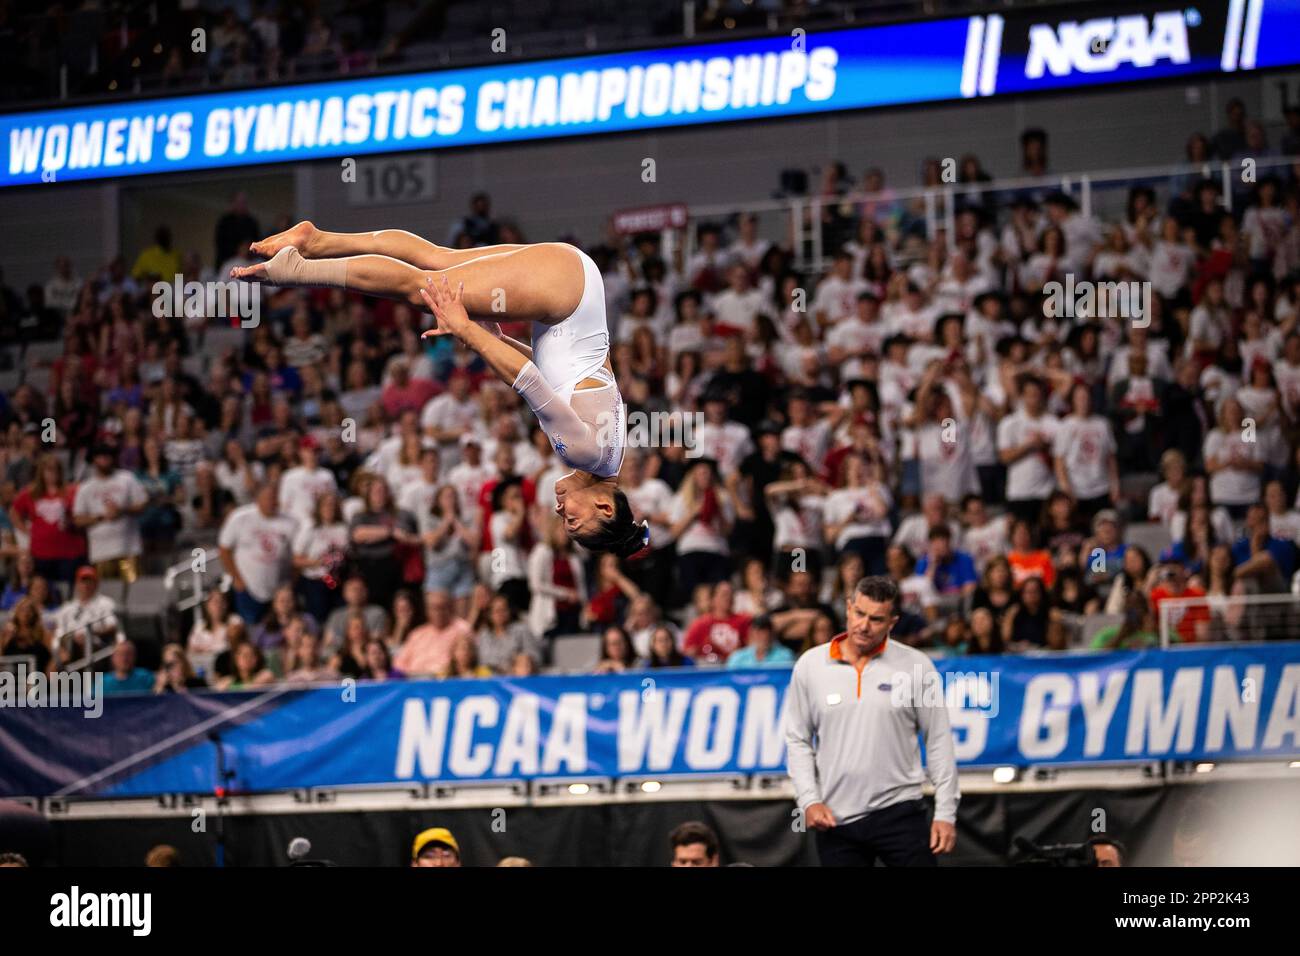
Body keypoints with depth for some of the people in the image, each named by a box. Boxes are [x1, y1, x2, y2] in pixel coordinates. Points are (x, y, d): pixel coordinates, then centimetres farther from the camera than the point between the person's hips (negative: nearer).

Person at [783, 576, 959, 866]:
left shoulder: (916, 666, -1)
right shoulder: (810, 665, 3)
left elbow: (938, 741, 2)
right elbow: (798, 740, 8)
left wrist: (945, 813, -2)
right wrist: (809, 800, -3)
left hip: (899, 812, -2)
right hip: (835, 820, 2)